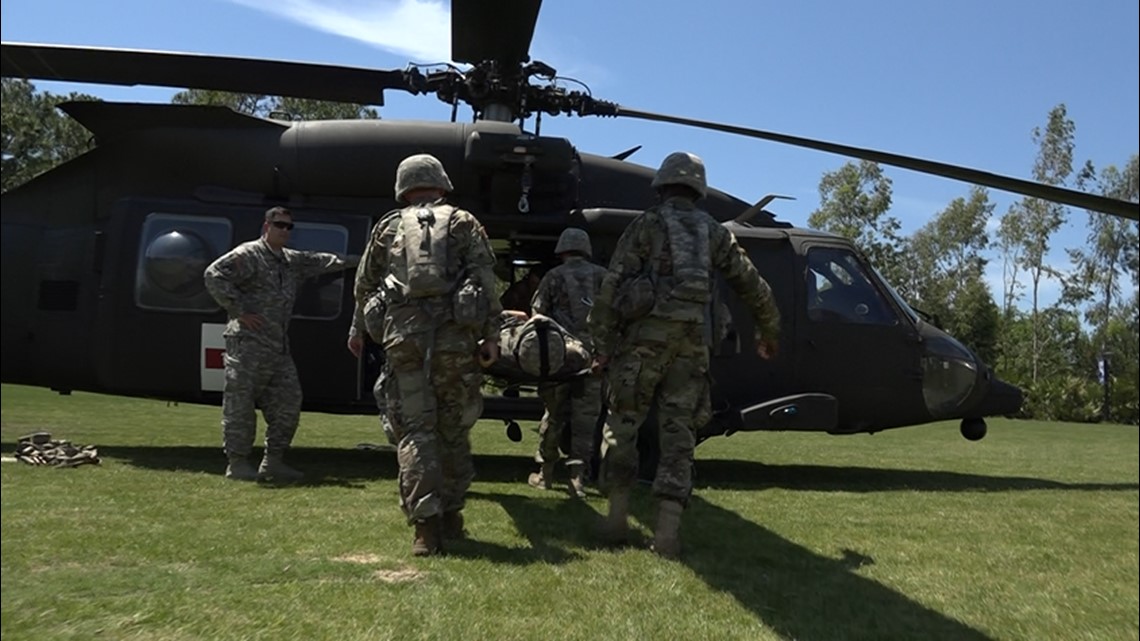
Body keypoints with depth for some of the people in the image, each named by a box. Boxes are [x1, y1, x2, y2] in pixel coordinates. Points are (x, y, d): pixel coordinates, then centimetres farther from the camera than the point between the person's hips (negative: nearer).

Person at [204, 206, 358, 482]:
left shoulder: (292, 260, 18)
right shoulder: (248, 255, -6)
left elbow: (318, 261, 30)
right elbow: (214, 275, -15)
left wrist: (353, 261, 29)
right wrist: (238, 310, -16)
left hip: (279, 346, 9)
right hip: (248, 343, -8)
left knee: (287, 403, 8)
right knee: (240, 405, -3)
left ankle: (273, 462, 17)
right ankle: (237, 463, 5)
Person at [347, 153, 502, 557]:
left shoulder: (388, 227, 17)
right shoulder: (463, 223, 12)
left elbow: (364, 286, 23)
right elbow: (485, 281, 0)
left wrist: (358, 330, 36)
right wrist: (491, 335, 0)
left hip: (403, 337, 0)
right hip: (456, 337, 0)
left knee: (415, 431, 1)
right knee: (453, 430, 11)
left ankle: (426, 524, -7)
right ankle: (450, 516, 19)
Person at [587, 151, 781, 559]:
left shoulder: (647, 224, 5)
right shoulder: (714, 232, 15)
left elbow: (612, 286, -3)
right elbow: (753, 286, 18)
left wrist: (602, 344, 1)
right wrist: (769, 332, 32)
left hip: (647, 334, -3)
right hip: (692, 342, 3)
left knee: (622, 424, 9)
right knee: (677, 435, 5)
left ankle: (617, 518, 11)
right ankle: (667, 532, -1)